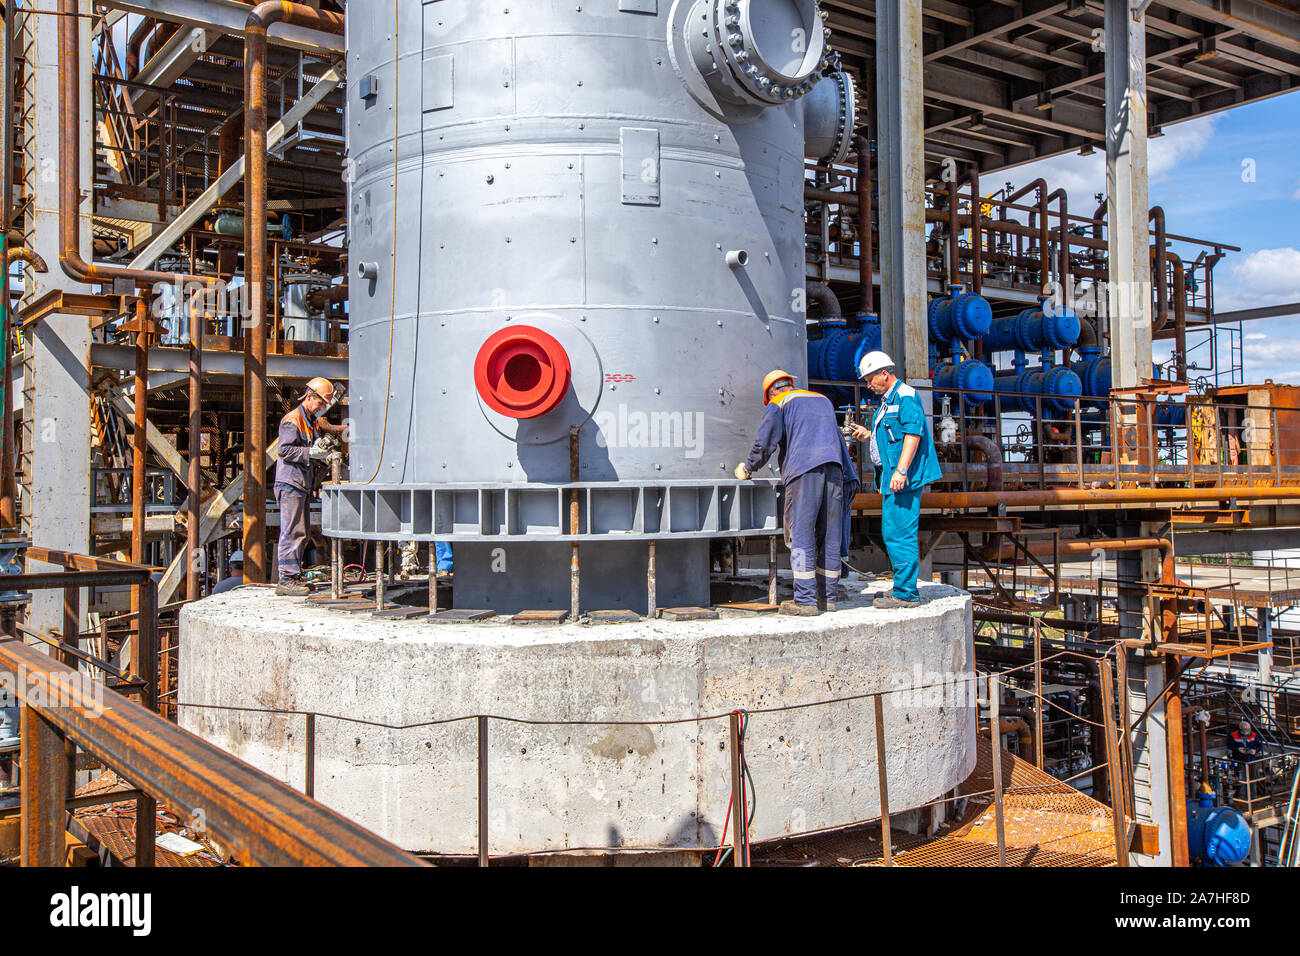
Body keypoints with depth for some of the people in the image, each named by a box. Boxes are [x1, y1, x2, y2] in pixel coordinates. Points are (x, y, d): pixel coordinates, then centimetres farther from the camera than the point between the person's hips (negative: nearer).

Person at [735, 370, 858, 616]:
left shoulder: (778, 404, 9)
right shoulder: (823, 400, 28)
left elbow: (765, 443, 0)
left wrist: (747, 469, 16)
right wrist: (849, 476, 30)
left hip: (804, 470, -6)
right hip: (833, 470, 6)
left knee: (801, 536, -5)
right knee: (830, 537, 8)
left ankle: (805, 601, -9)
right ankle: (828, 597, 12)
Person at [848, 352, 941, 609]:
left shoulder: (905, 396, -9)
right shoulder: (887, 400, 22)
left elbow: (913, 433, -19)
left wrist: (901, 471, -26)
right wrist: (869, 435, 14)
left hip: (904, 479, -11)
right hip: (891, 479, 11)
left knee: (898, 533, -12)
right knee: (893, 533, 13)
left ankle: (906, 592, -8)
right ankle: (904, 589, 20)